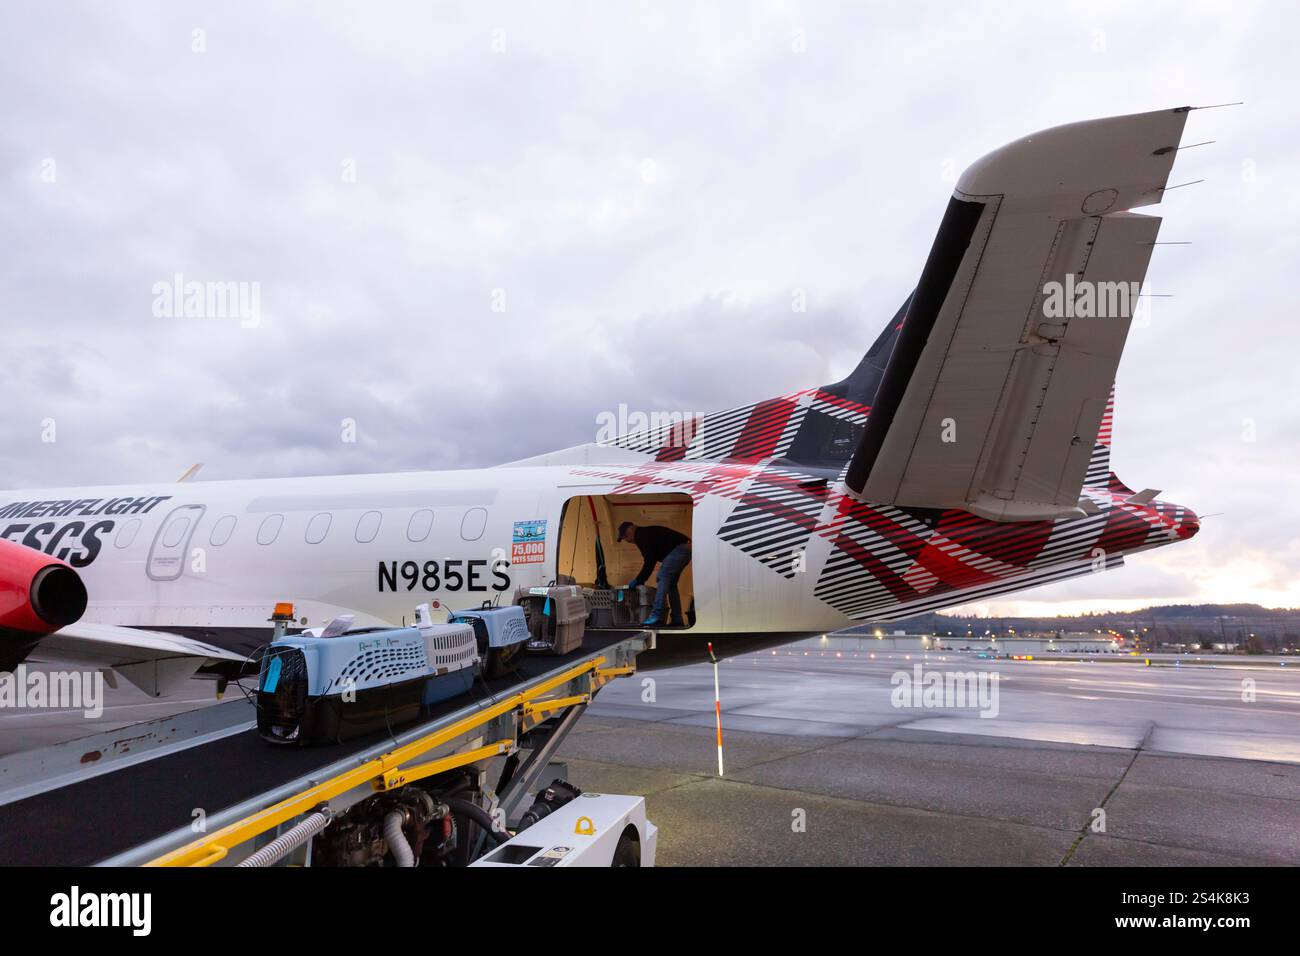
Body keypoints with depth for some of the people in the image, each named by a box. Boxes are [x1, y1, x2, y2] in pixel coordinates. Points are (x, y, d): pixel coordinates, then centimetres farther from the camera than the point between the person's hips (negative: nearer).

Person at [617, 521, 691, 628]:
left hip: (680, 548, -11)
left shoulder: (642, 536, -8)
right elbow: (651, 561, 26)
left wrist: (638, 581, -6)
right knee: (671, 584, 13)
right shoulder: (646, 534, 23)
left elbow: (649, 561, -13)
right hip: (686, 548, 11)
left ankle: (656, 617, -23)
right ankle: (677, 621, 11)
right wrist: (640, 580, 24)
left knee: (662, 578, -15)